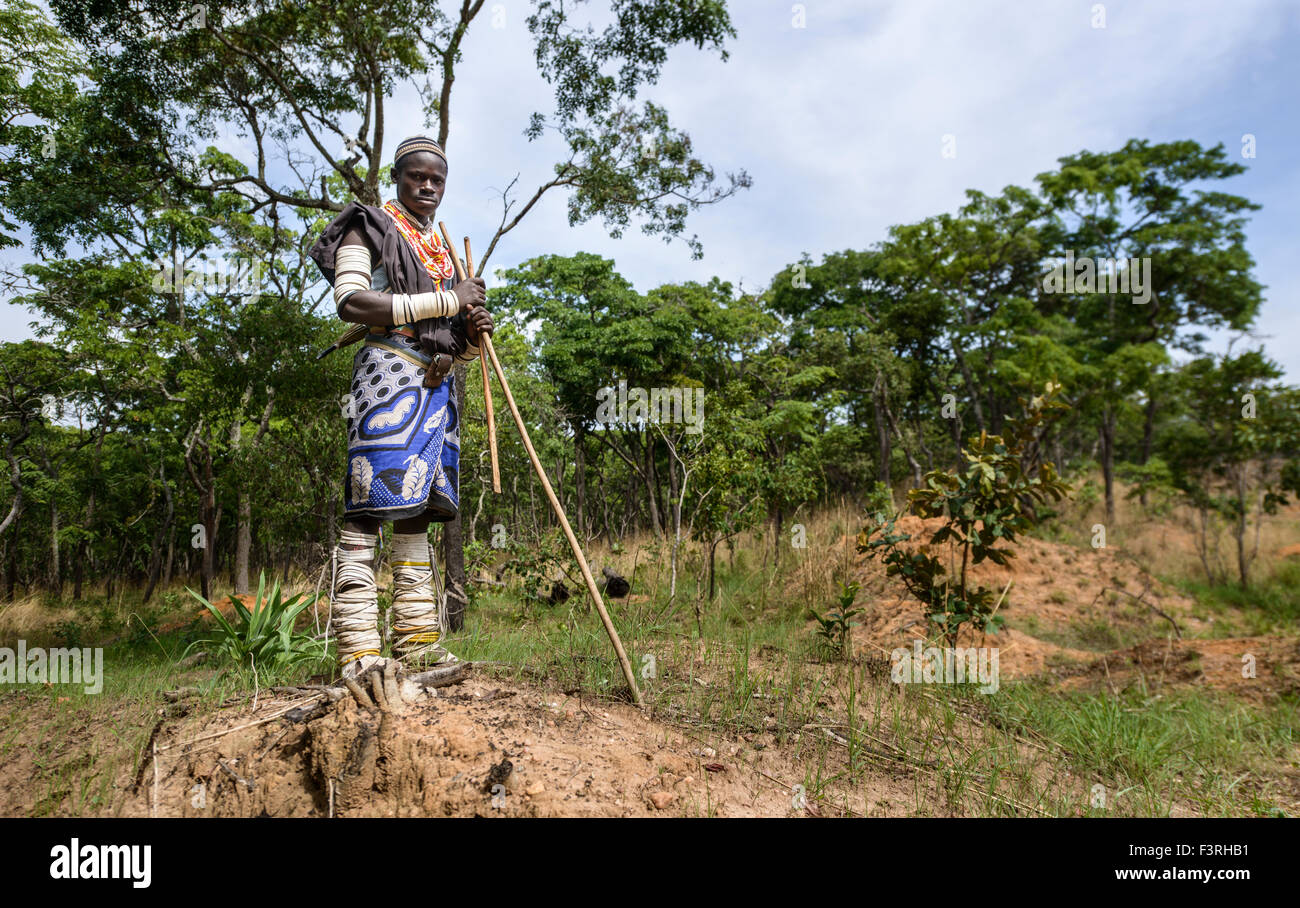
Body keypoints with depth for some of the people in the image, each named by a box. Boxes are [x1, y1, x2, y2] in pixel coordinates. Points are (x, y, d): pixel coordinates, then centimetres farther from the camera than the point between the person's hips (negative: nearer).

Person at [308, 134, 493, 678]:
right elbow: (351, 302, -12)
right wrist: (445, 301, -11)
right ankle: (359, 651, -13)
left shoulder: (444, 251, 28)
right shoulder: (369, 228, 7)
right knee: (367, 510, -13)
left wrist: (474, 333, 3)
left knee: (417, 515, 5)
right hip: (389, 369, -7)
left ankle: (417, 642, 7)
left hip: (439, 384, 7)